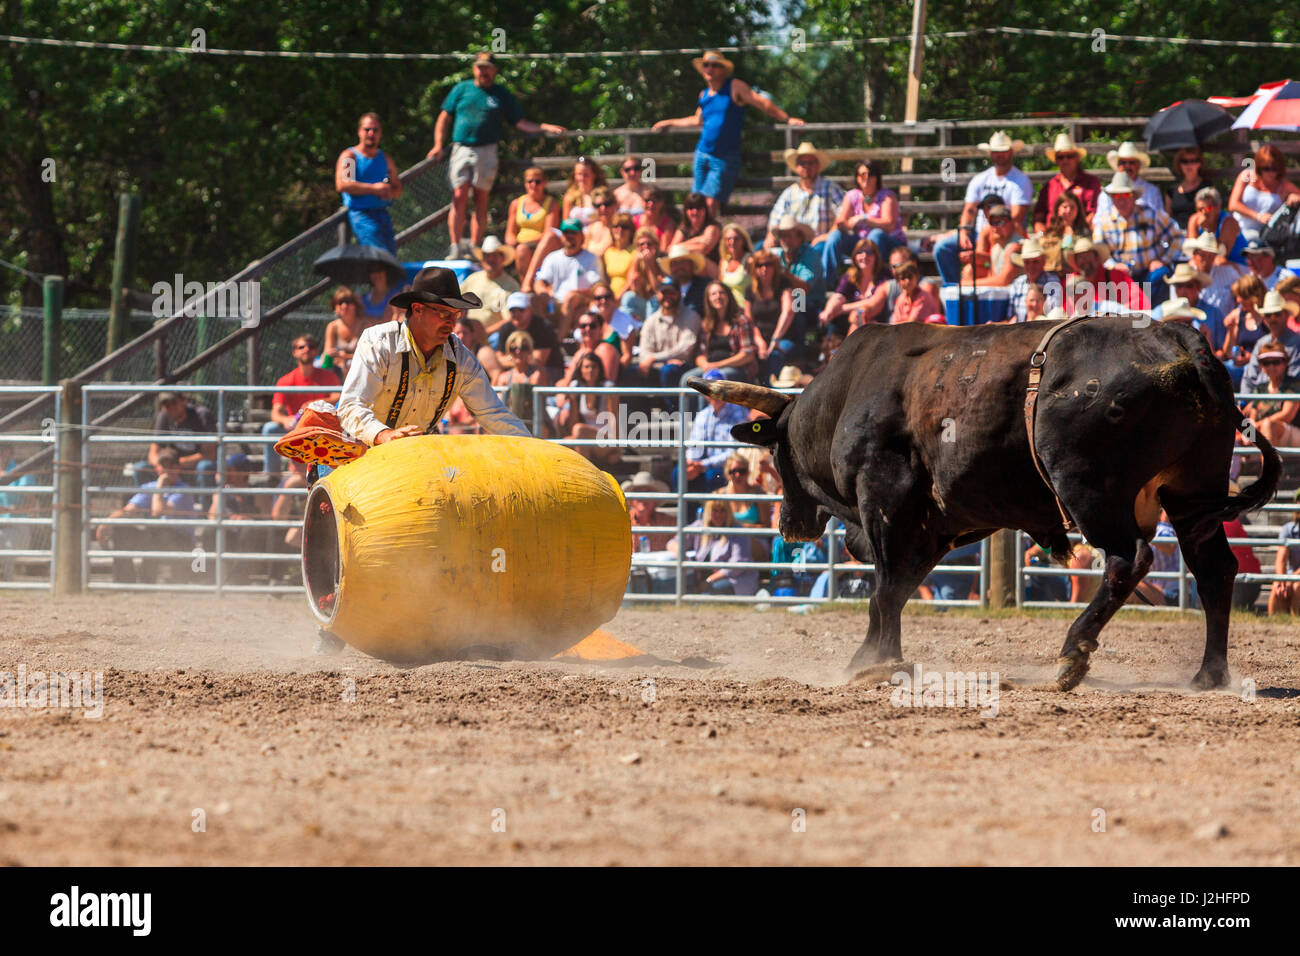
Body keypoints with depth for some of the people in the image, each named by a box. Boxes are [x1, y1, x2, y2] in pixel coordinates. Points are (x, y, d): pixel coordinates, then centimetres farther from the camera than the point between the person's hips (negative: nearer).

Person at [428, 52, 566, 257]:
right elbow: (444, 117, 14)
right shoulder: (461, 89, 12)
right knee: (459, 197, -10)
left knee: (481, 200, -1)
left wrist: (544, 127, -1)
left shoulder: (502, 95, 12)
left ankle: (474, 247, 3)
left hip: (486, 151, 0)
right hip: (461, 148, 0)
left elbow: (520, 123, 13)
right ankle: (455, 247, -10)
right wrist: (438, 145, 3)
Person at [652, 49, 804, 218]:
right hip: (702, 154, 6)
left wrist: (787, 119, -10)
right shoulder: (704, 94, 13)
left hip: (724, 159, -6)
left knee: (711, 203, -15)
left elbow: (762, 103, -5)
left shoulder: (735, 87, -3)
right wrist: (670, 123, 37)